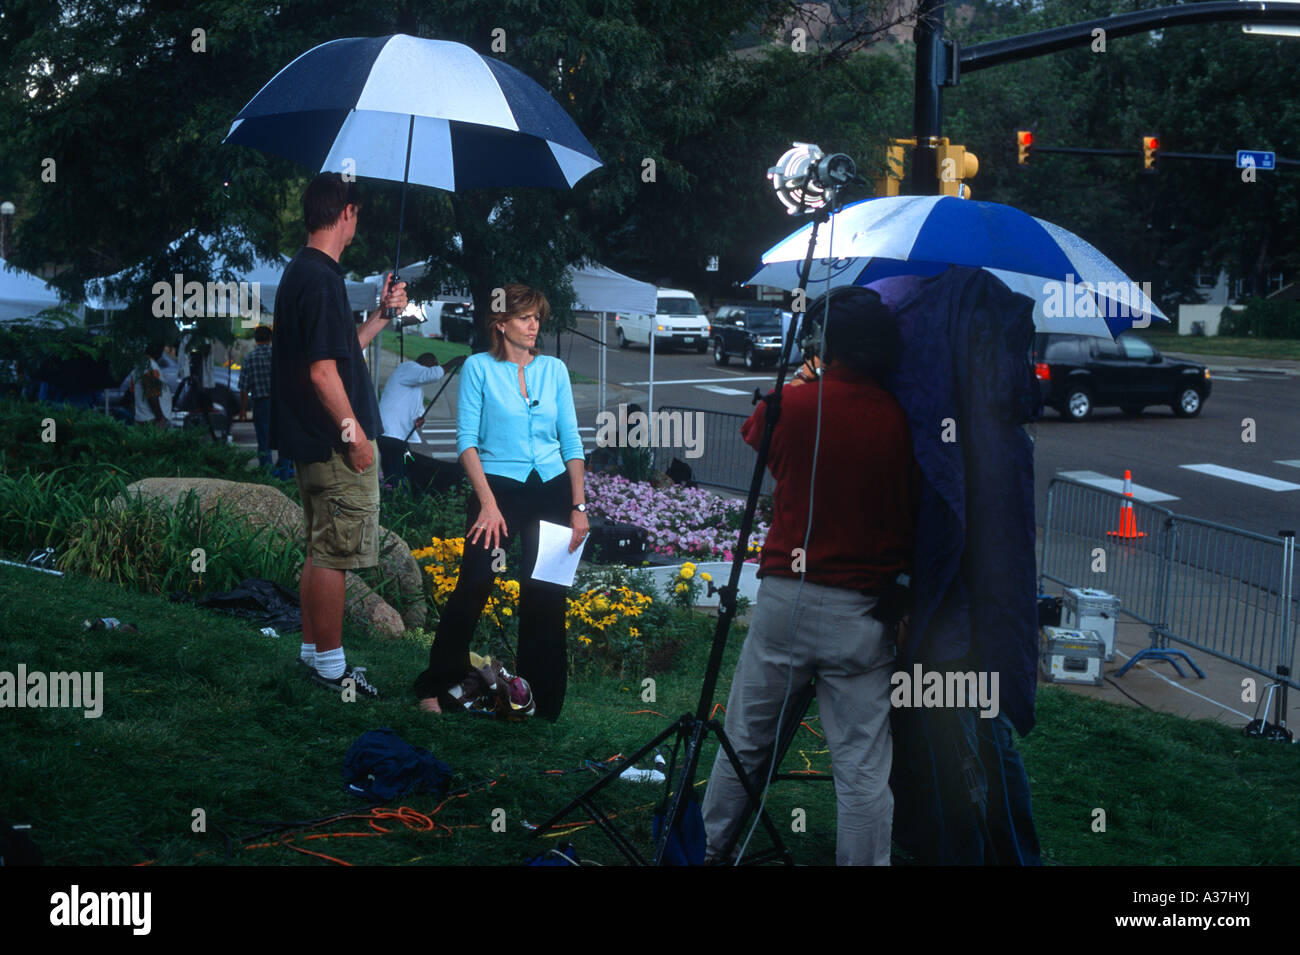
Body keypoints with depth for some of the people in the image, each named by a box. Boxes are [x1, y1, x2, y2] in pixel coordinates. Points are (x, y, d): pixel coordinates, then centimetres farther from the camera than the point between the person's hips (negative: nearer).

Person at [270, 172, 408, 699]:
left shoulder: (301, 272, 15)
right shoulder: (321, 279, -18)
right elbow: (323, 369, -22)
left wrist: (383, 312, 23)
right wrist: (355, 433, -17)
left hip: (312, 442, 11)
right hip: (334, 443, -11)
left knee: (322, 550, 16)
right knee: (335, 553, -4)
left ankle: (314, 651, 24)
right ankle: (330, 664, 1)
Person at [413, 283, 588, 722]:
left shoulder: (554, 369, 9)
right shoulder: (479, 367, -1)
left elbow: (571, 440, 9)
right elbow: (467, 440, -5)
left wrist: (579, 506, 2)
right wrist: (488, 503, -13)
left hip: (552, 488, 3)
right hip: (499, 486, -3)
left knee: (546, 595, 2)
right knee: (473, 586, -11)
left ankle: (543, 702, 11)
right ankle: (437, 686, 5)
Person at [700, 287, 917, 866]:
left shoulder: (793, 404, -7)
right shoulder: (899, 421, -7)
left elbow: (752, 439, 16)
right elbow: (912, 517, 2)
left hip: (785, 596, 1)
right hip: (861, 612, 0)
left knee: (745, 741, 16)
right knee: (862, 769, 3)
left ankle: (708, 849, 29)